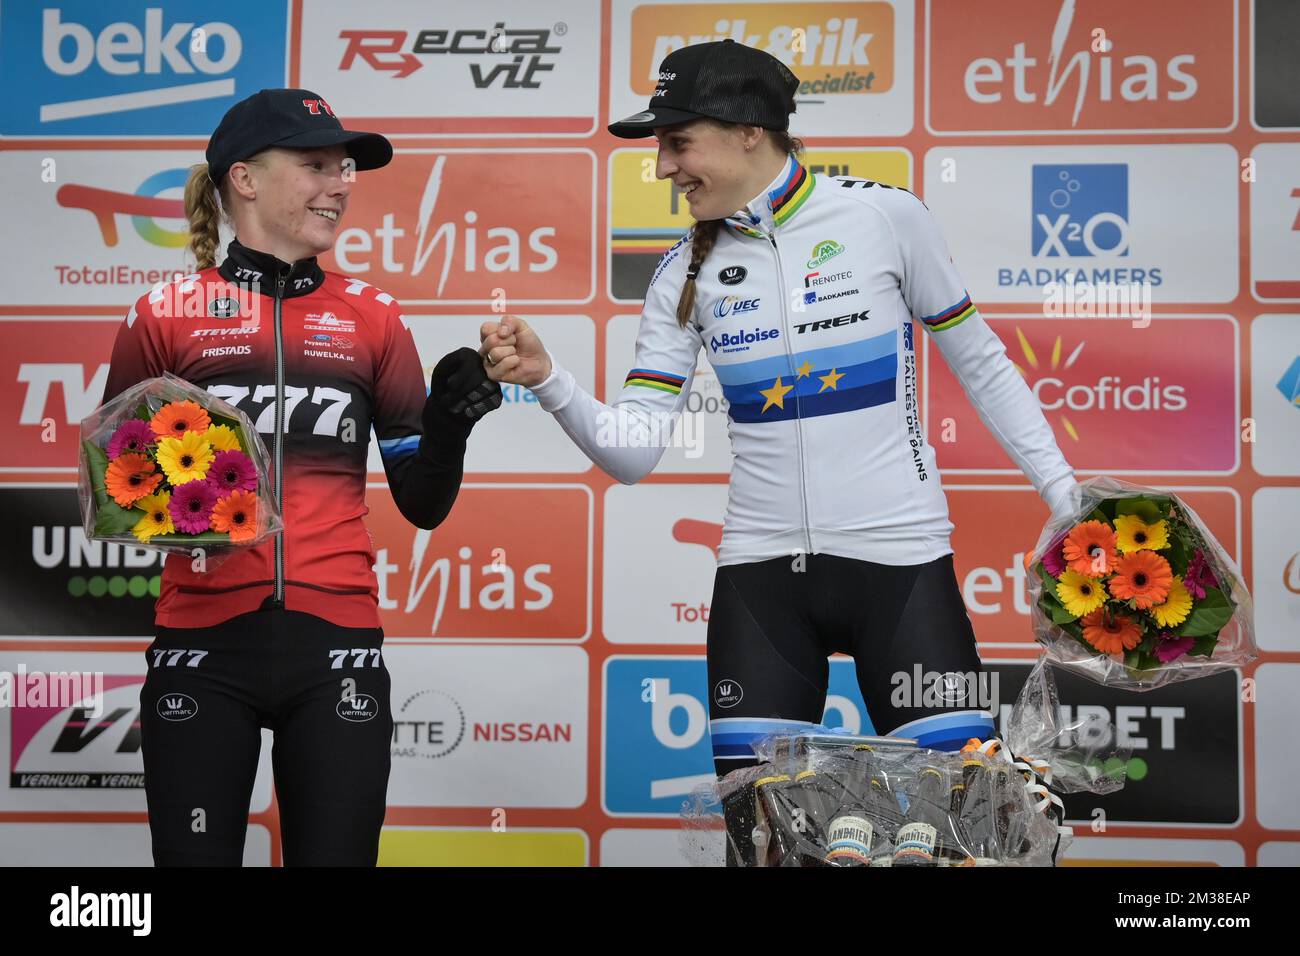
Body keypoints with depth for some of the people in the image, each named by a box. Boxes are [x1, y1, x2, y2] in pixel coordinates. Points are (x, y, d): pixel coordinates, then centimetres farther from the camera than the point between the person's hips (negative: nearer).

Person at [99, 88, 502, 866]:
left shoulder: (373, 316, 9)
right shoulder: (166, 314, 3)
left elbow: (423, 504, 8)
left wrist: (448, 427, -11)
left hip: (335, 647, 2)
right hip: (201, 645, -1)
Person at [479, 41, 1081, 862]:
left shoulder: (884, 216, -4)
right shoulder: (687, 272, 5)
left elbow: (982, 365, 5)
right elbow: (635, 450, 0)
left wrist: (1066, 498, 1)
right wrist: (547, 380, -16)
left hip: (899, 558, -3)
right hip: (761, 575, 3)